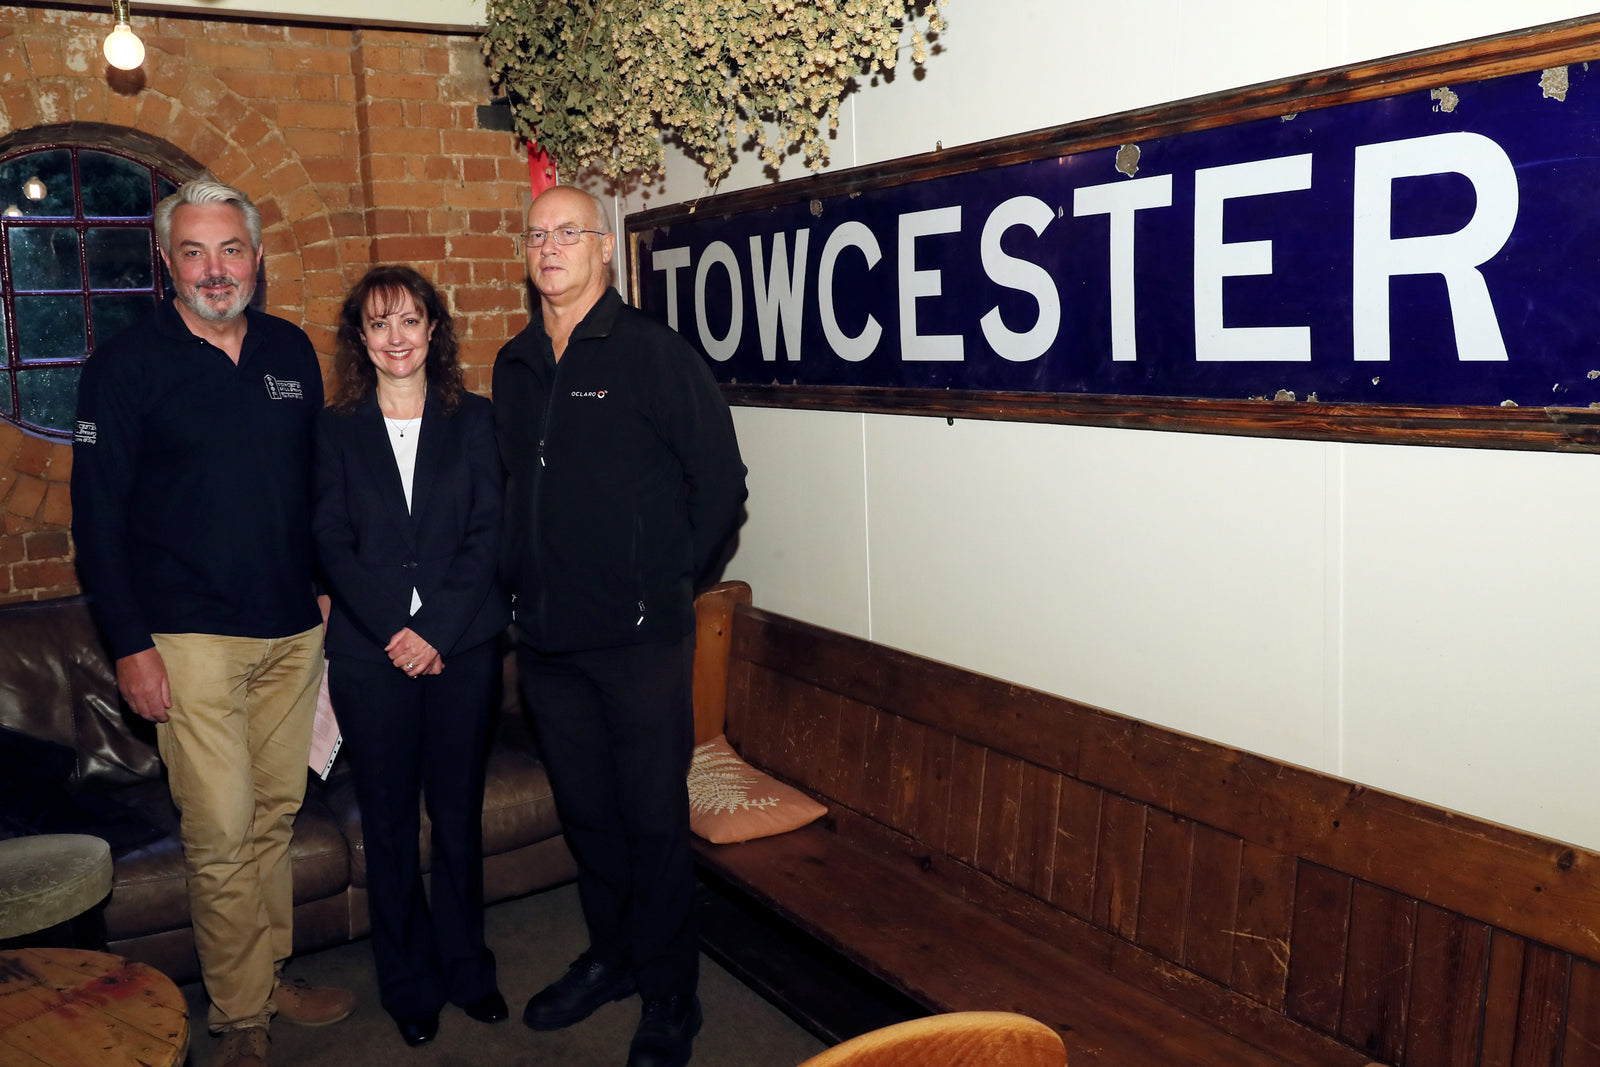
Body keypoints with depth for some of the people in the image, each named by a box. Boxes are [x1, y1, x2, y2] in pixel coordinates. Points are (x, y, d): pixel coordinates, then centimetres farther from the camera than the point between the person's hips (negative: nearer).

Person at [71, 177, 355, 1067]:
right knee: (221, 834, -2)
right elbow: (98, 515, -6)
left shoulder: (292, 351, 8)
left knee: (277, 815, 14)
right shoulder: (126, 365, -5)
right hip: (192, 637, -4)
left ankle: (274, 977, 30)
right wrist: (130, 645, -10)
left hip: (293, 630, 5)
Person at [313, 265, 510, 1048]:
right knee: (388, 820, 8)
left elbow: (488, 535, -2)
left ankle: (466, 966, 27)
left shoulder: (474, 421, 5)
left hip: (463, 649, 0)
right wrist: (395, 631, -12)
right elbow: (332, 543, -1)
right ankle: (408, 982, 24)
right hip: (370, 654, 0)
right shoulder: (335, 430, 5)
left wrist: (436, 630, -12)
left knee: (458, 811, 9)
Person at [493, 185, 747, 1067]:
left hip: (640, 637, -5)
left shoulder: (655, 354, -7)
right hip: (546, 637, 6)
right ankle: (609, 959, 37)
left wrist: (667, 581, -5)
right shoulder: (514, 366, 11)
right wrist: (522, 585, 10)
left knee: (653, 819, 4)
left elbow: (721, 483, -7)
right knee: (585, 811, 17)